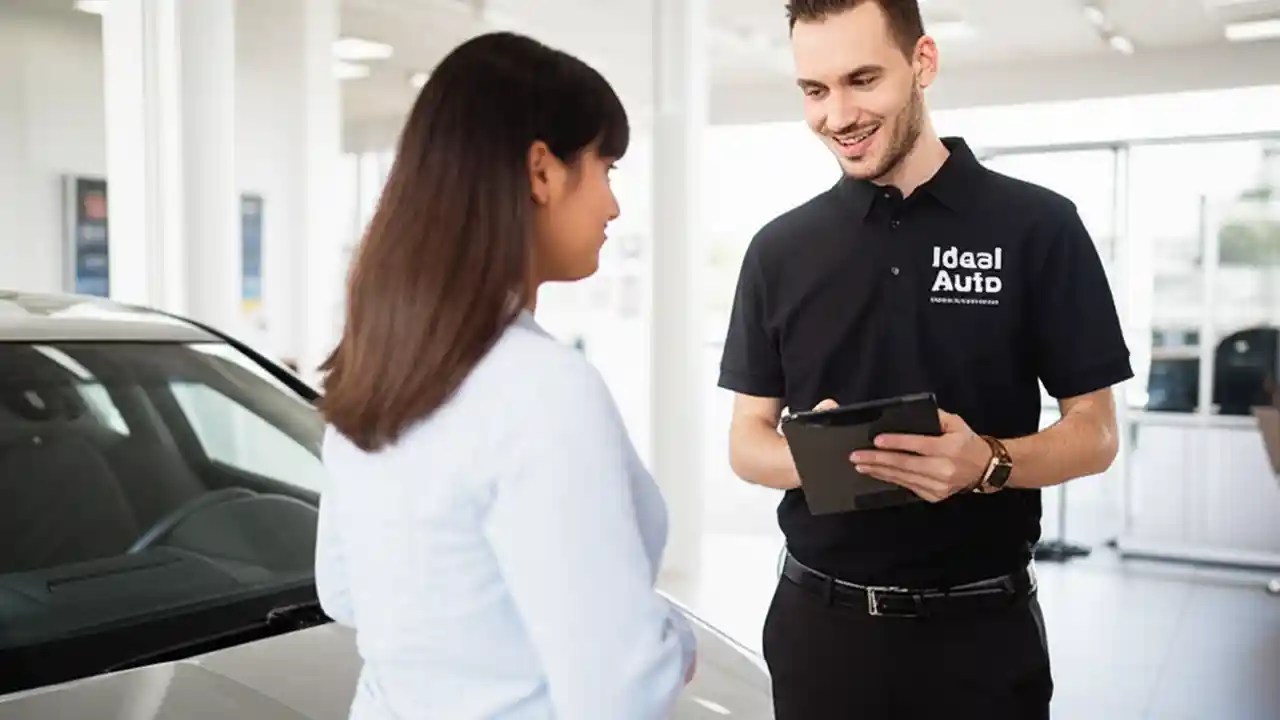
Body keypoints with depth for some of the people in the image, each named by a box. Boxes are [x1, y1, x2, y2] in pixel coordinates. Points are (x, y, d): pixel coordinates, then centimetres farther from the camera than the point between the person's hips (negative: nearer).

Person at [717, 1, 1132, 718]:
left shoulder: (1038, 227, -5)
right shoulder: (779, 248, 2)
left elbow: (1095, 433, -3)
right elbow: (748, 441, 4)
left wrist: (989, 463, -23)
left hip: (981, 625, -2)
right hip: (818, 619, 2)